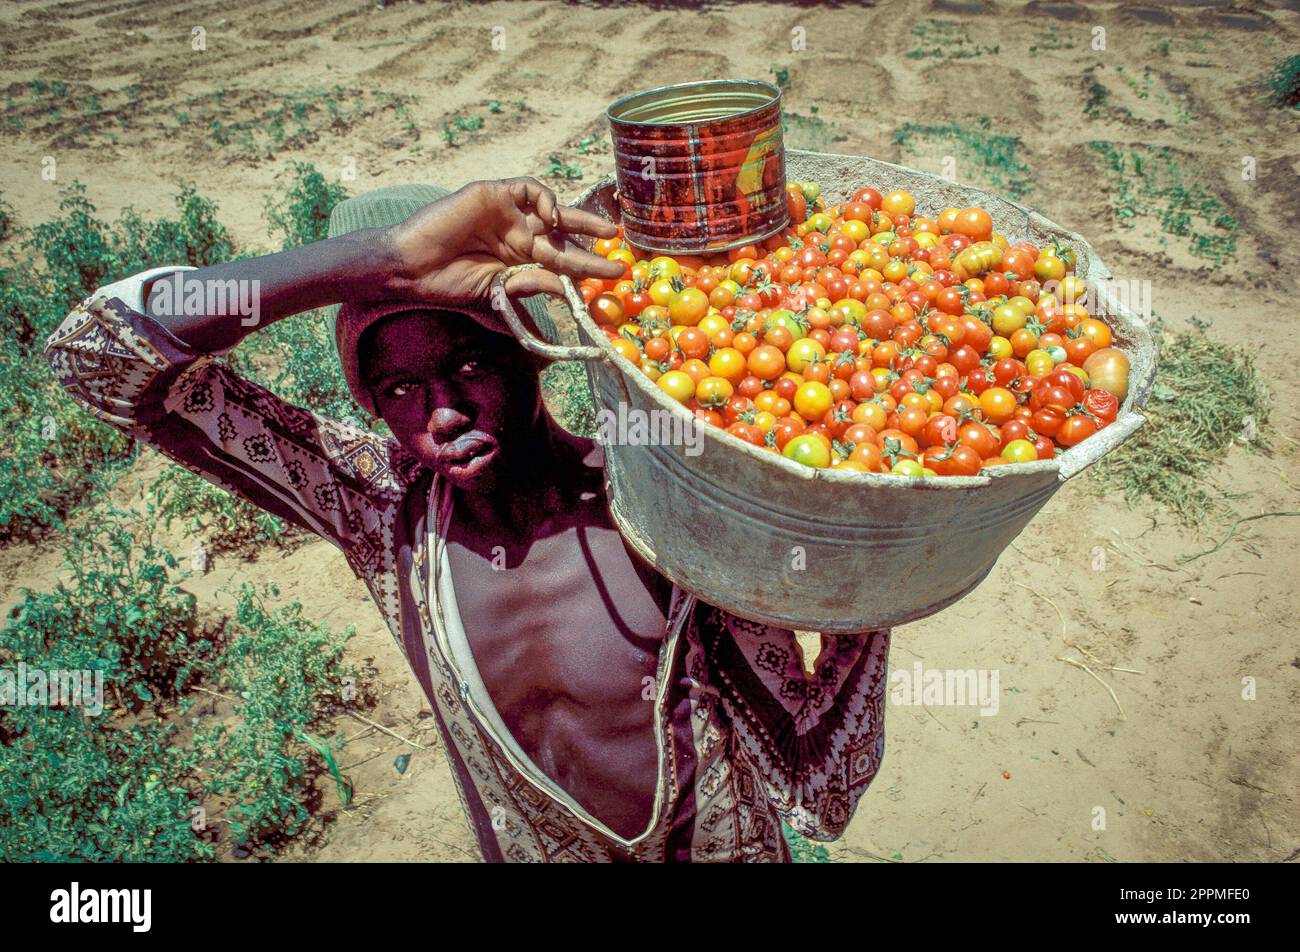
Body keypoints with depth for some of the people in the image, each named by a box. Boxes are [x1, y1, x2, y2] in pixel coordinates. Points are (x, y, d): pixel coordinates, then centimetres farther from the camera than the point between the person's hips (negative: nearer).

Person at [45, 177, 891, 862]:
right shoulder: (378, 502, -19)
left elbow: (811, 792, -20)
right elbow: (99, 353, -26)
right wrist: (380, 262, -39)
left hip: (710, 845, -1)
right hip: (524, 850, 2)